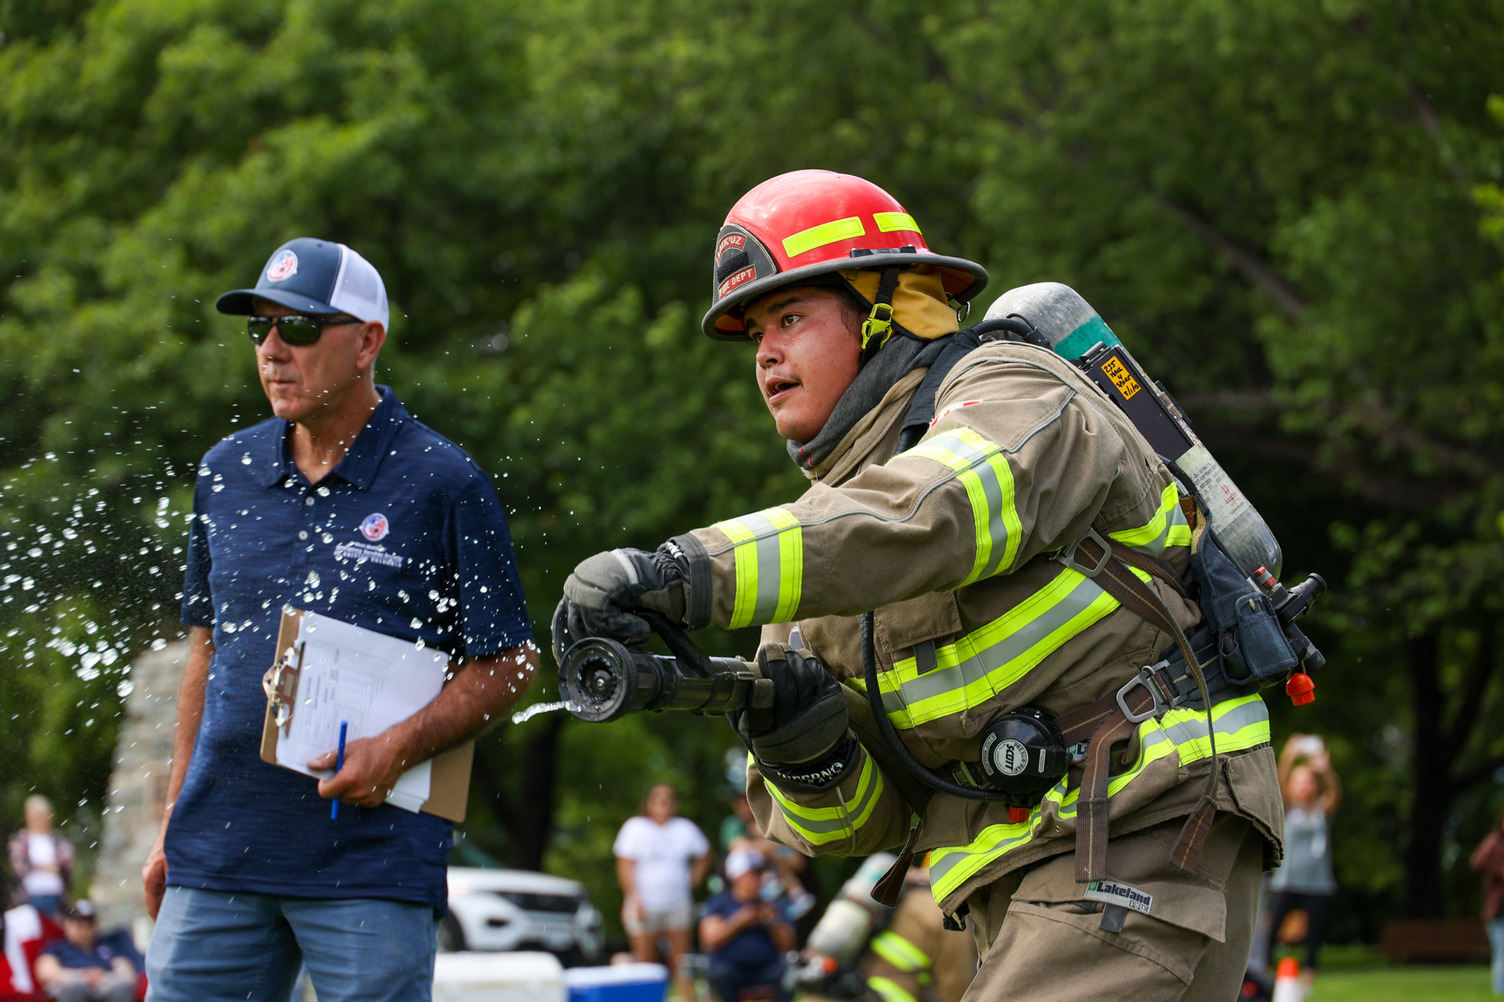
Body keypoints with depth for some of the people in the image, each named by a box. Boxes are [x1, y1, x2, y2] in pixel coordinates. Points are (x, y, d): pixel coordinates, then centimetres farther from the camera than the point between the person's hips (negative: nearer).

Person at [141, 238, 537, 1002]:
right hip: (217, 851, 4)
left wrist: (398, 748, -16)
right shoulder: (226, 473, 11)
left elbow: (508, 665, -1)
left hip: (371, 868, -4)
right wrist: (170, 827, 17)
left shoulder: (442, 482, -3)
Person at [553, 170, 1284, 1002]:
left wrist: (685, 571, -38)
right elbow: (863, 819, 14)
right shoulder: (827, 513, 18)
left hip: (1137, 834, -9)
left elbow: (929, 519, -29)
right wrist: (804, 751, -10)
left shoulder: (1012, 394, -3)